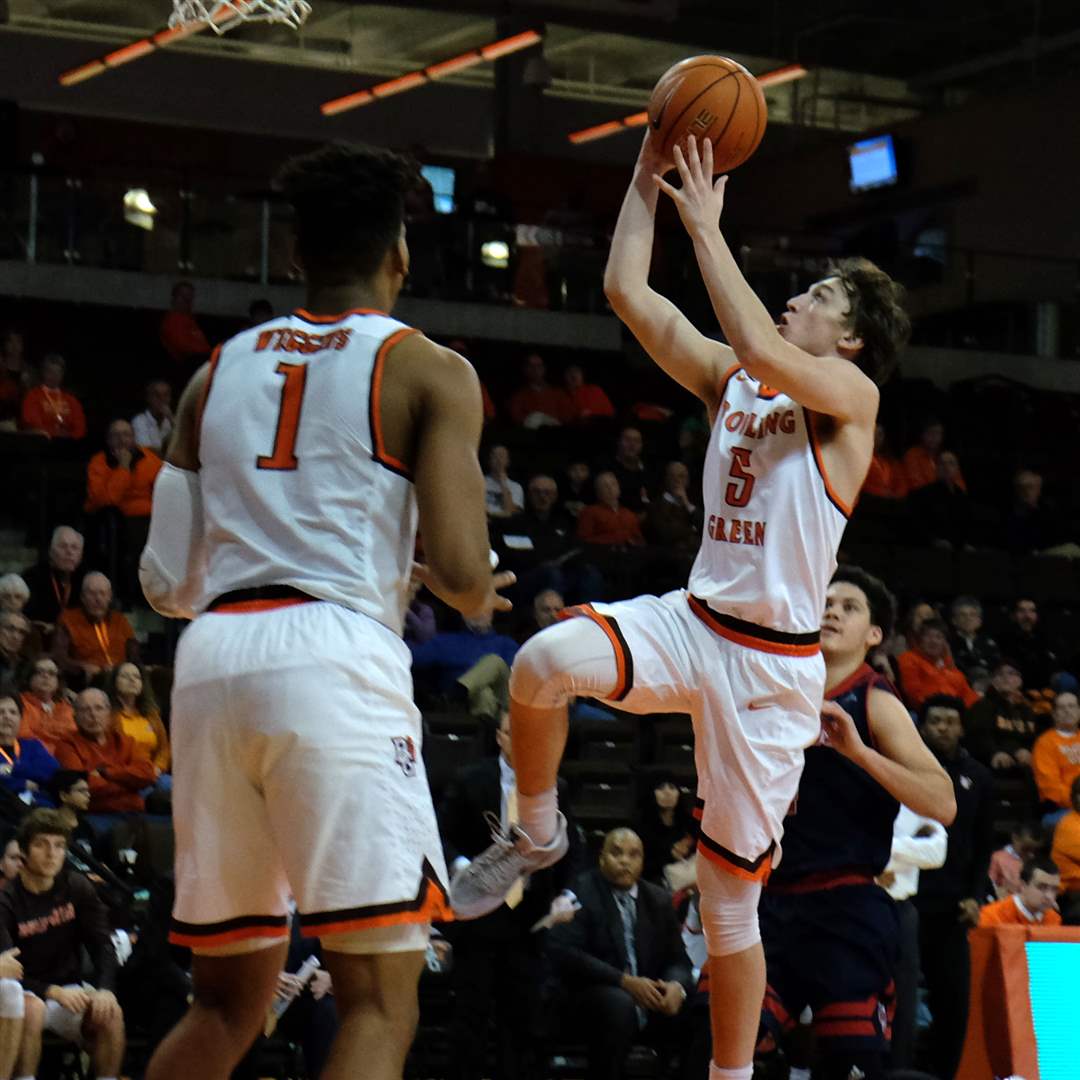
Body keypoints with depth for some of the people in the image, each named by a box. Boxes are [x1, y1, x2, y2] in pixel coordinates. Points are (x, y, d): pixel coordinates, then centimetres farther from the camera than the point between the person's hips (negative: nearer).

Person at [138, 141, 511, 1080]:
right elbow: (460, 569, -8)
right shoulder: (428, 371, 4)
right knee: (381, 1003, -6)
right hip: (334, 657, -5)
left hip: (213, 659, 6)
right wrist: (476, 598, 17)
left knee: (228, 1001, 18)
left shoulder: (218, 374, 18)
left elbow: (167, 584, 15)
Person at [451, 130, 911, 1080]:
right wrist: (650, 174, 3)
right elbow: (628, 291, 9)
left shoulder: (849, 395, -6)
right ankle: (536, 834, -4)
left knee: (730, 893, 2)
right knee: (546, 661, -28)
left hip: (773, 663, -5)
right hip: (692, 620, 5)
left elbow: (761, 350, -26)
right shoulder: (728, 382, 12)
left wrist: (708, 225, -19)